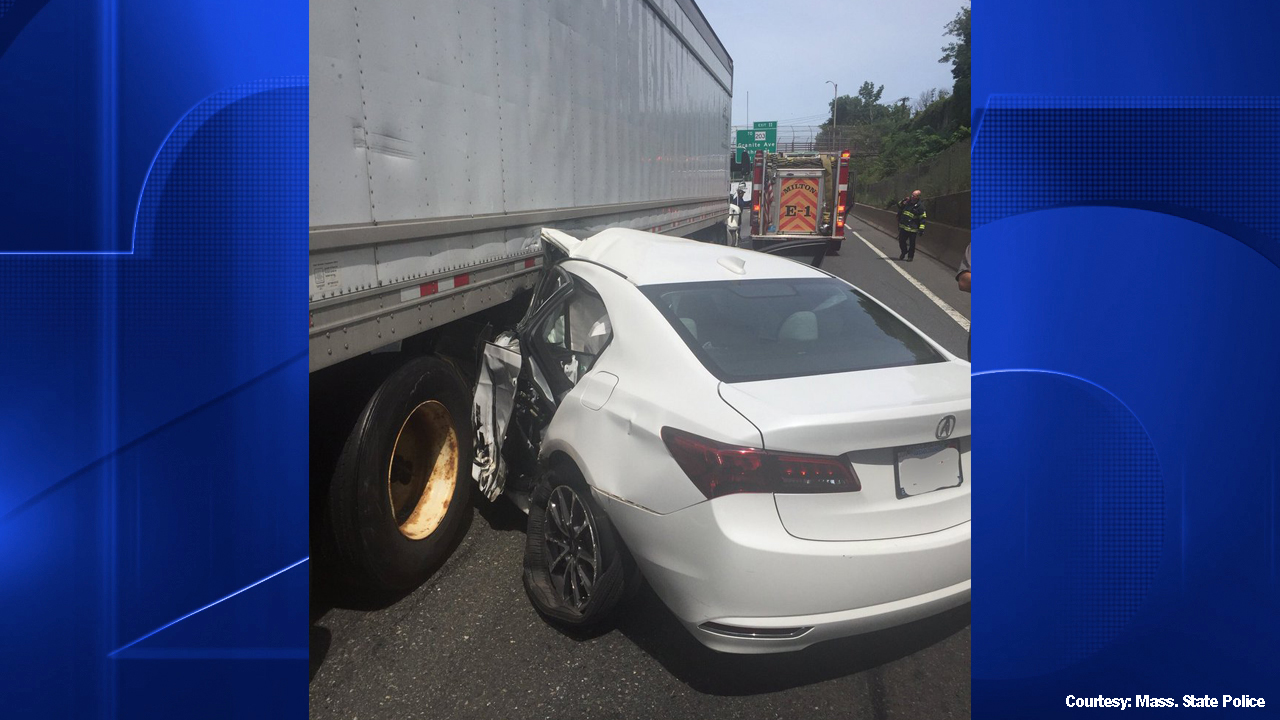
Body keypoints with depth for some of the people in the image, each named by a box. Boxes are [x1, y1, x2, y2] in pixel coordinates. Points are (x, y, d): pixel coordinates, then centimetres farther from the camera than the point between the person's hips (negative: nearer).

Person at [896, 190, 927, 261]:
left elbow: (922, 218, -9)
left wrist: (921, 228, -15)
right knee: (901, 241, 10)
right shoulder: (907, 202, 4)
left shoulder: (920, 206, -9)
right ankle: (903, 252, 34)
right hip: (903, 226, 5)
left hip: (912, 228, -5)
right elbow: (900, 206, 21)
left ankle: (910, 256, 18)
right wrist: (902, 202, -1)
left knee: (912, 243, 2)